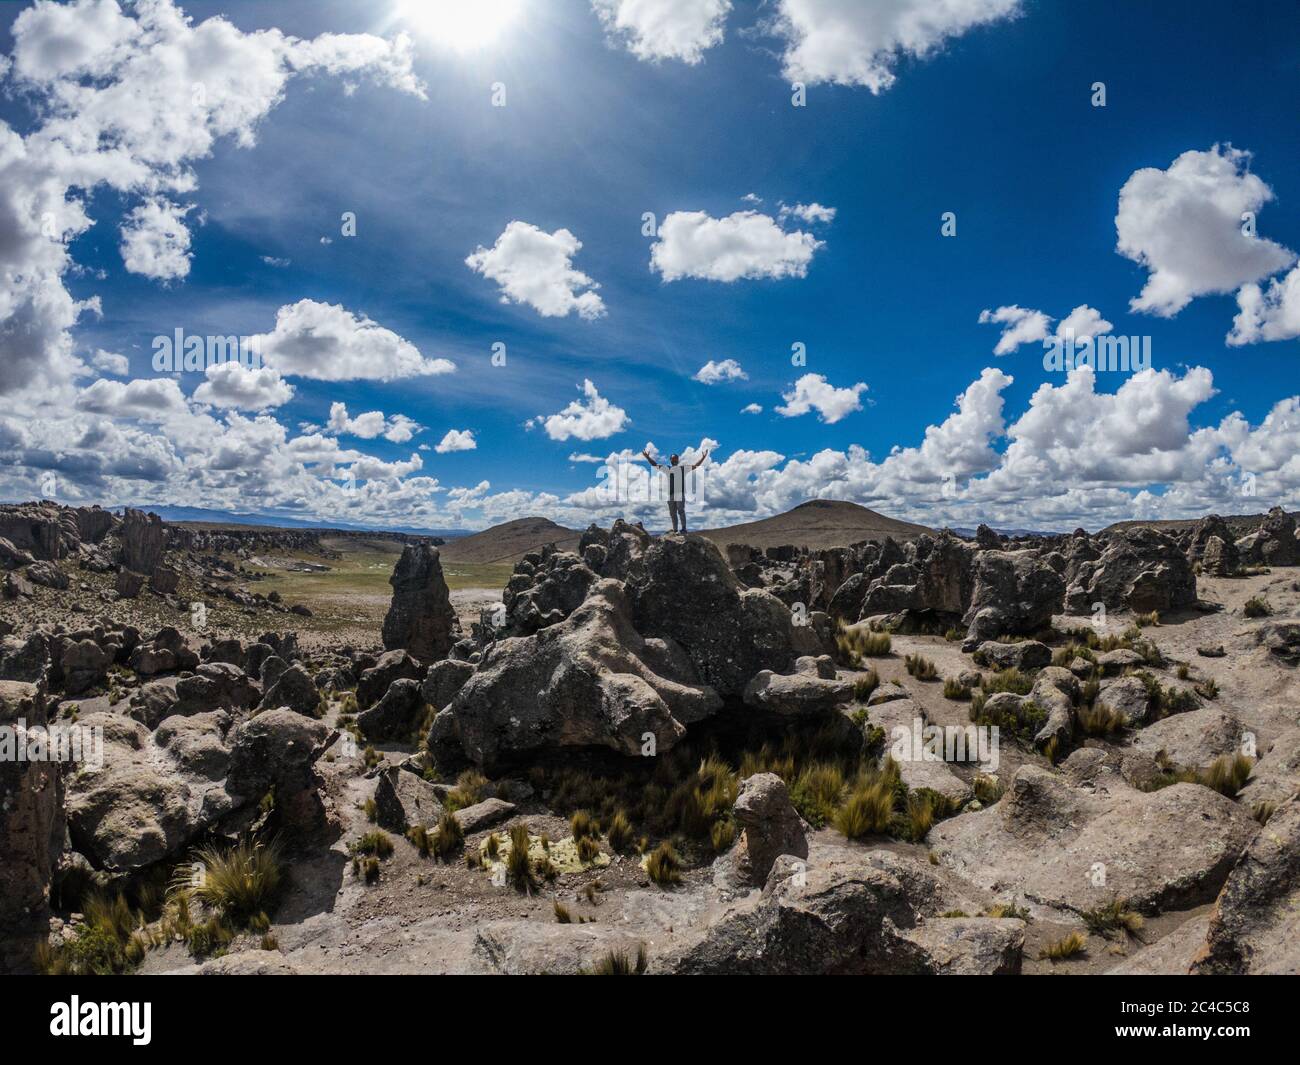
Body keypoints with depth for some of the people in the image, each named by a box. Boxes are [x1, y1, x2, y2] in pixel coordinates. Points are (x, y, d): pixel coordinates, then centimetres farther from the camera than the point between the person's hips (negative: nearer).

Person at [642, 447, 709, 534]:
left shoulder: (683, 468, 7)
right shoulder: (667, 469, 11)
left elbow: (696, 466, 7)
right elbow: (655, 464, 11)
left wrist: (703, 458, -2)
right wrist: (648, 458, 1)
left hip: (680, 495, -3)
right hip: (670, 495, 3)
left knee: (681, 512, -7)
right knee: (672, 513, 8)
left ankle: (684, 529, -1)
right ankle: (675, 530, 15)